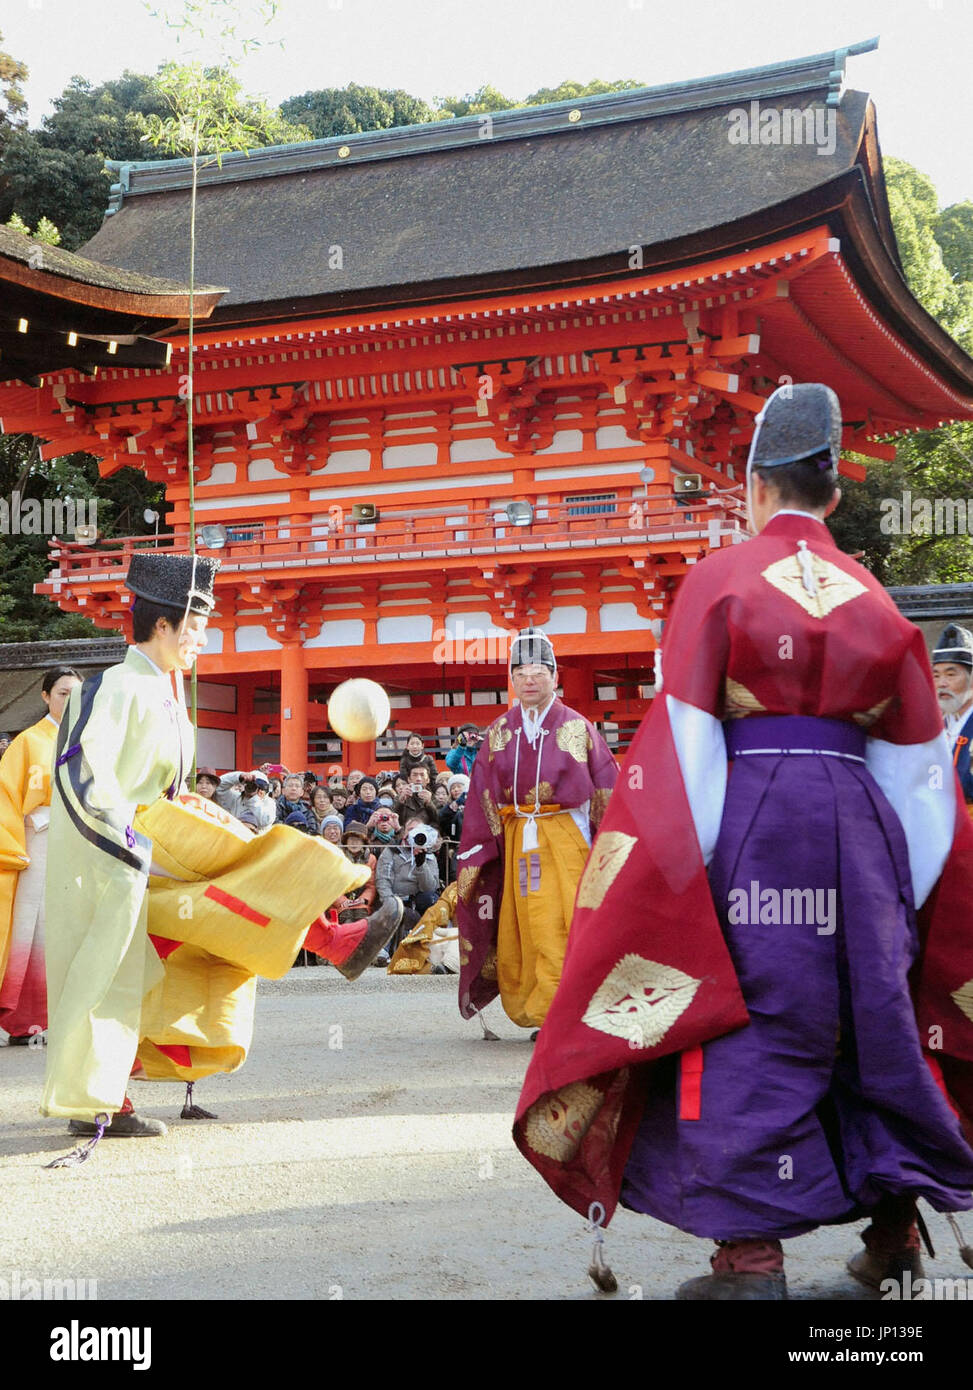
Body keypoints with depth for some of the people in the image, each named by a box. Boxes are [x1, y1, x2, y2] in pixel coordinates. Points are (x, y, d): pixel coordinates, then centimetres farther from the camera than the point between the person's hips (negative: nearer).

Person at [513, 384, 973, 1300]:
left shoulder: (721, 579, -2)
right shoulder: (872, 598, 10)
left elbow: (685, 734, -7)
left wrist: (685, 856, -5)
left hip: (751, 813, -4)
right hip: (857, 817, 4)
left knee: (747, 1019, 0)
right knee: (874, 1011, 14)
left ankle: (751, 1254, -2)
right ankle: (894, 1228, 21)